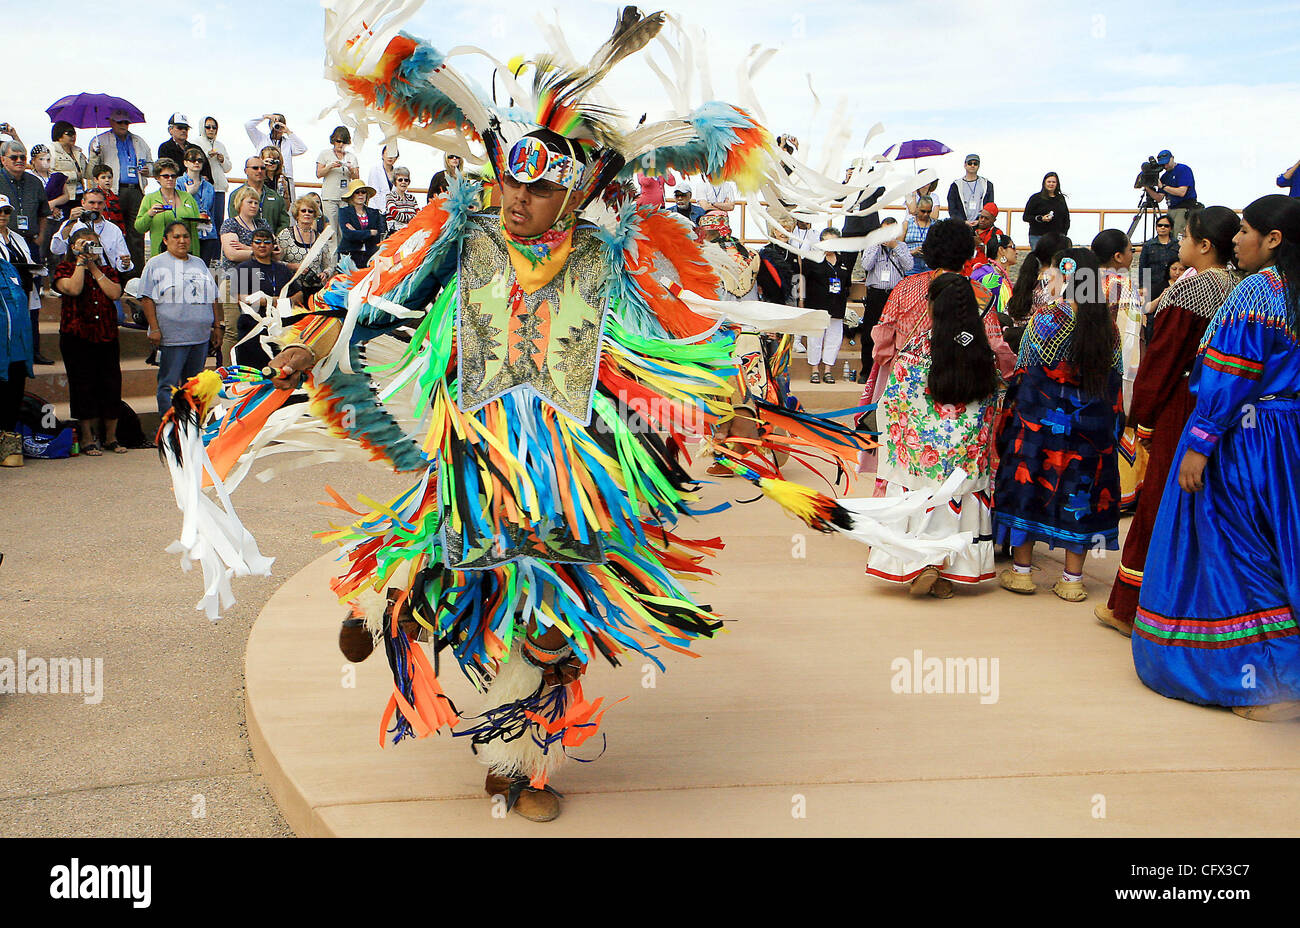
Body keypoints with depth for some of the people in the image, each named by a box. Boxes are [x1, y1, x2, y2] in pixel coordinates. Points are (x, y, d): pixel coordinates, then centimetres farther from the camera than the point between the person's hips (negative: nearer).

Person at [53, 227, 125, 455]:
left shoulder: (107, 270, 15)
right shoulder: (65, 268, 4)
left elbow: (115, 293, -5)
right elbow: (74, 289, -16)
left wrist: (94, 268, -5)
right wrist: (81, 263, -9)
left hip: (107, 336, 3)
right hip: (76, 336, -3)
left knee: (111, 384, 2)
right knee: (83, 385, -1)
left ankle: (111, 437, 12)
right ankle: (87, 438, 7)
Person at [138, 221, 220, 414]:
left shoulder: (199, 264, 17)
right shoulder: (156, 264, 1)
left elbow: (213, 297, 20)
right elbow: (147, 299, -6)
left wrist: (217, 327, 14)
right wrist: (154, 329, -14)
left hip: (201, 336, 5)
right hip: (171, 337, -5)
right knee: (169, 384, -3)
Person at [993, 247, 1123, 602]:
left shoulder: (1047, 318, -11)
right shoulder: (1108, 326, 3)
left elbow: (1025, 369, -6)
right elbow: (1113, 380, 8)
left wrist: (1011, 413, 7)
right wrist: (1111, 422, 16)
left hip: (1040, 417, -4)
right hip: (1092, 423, 4)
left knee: (1027, 483, 7)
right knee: (1079, 491, 8)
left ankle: (1021, 570, 14)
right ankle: (1072, 579, 12)